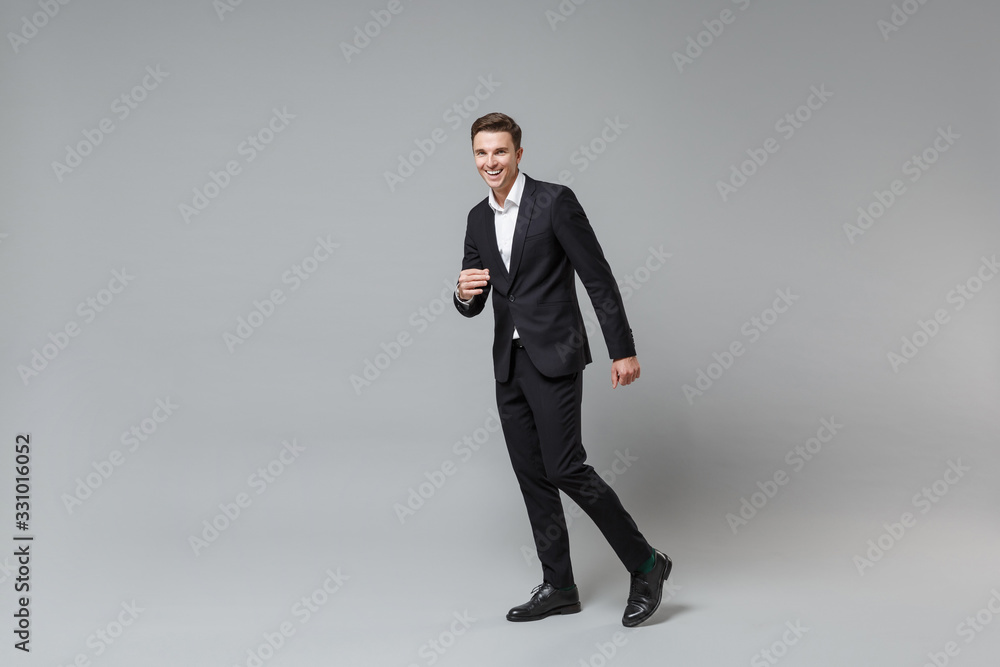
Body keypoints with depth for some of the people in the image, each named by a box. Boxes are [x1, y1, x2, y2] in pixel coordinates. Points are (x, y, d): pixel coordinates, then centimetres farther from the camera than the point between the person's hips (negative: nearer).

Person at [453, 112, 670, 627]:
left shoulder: (555, 201, -9)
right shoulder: (478, 219, 11)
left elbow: (599, 278, -9)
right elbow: (472, 307, 12)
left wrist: (623, 350, -10)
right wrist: (465, 293, -12)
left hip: (554, 356, -7)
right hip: (508, 362, 7)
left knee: (565, 468, -12)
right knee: (532, 476, 9)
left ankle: (646, 565, 5)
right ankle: (558, 588, 20)